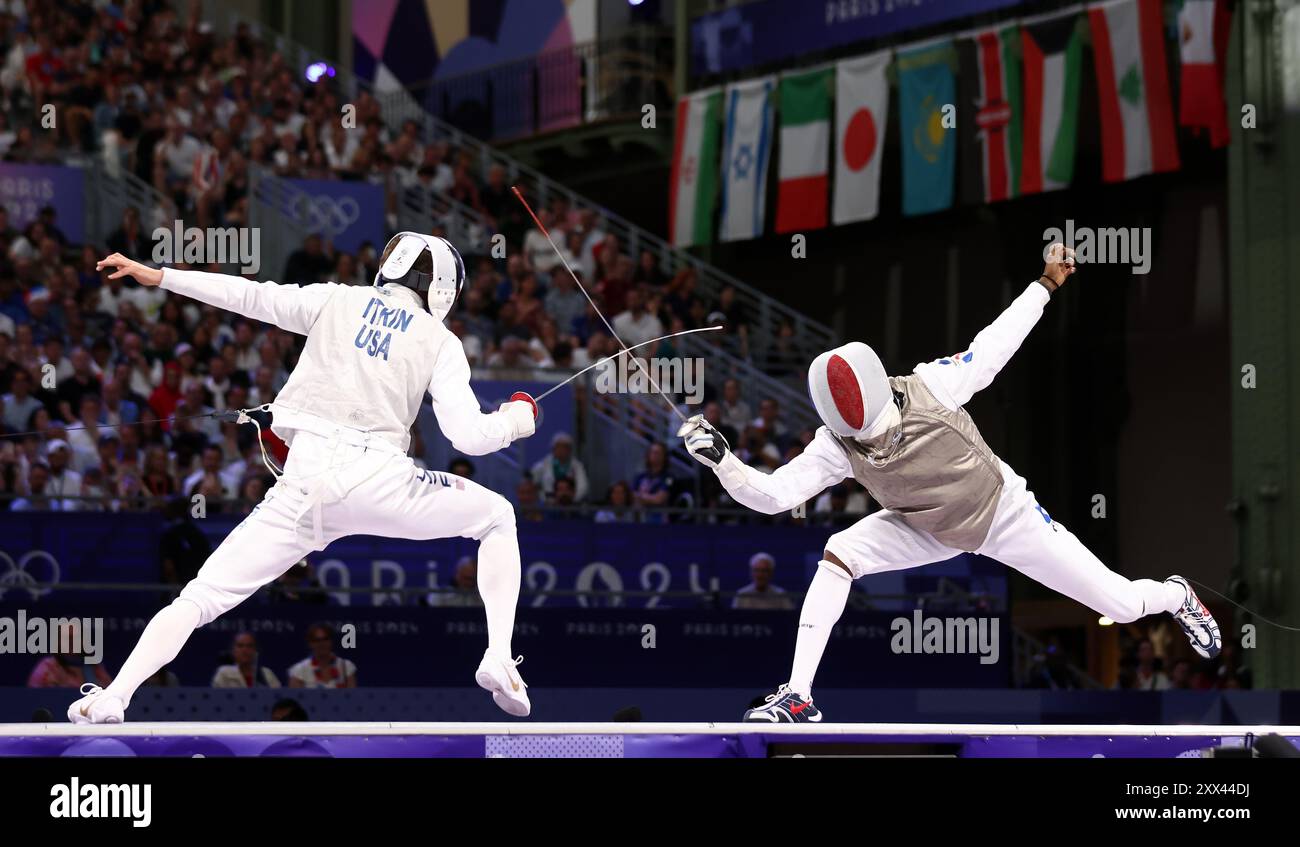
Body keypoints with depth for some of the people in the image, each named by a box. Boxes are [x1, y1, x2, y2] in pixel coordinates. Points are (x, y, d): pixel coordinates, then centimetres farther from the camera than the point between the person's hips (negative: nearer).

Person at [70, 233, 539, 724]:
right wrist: (517, 420, 22)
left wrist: (158, 276, 20)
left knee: (202, 598, 6)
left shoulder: (337, 301, 15)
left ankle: (111, 700, -17)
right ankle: (499, 661, 5)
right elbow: (469, 437, 1)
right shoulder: (440, 341, 10)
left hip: (306, 483, 1)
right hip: (377, 481, -1)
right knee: (498, 518, 23)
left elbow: (251, 297, 14)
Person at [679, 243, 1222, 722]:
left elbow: (992, 346, -16)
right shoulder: (837, 445, -23)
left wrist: (1046, 284, -12)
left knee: (1121, 606, -1)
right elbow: (773, 494, -30)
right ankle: (798, 696, -15)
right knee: (837, 556, -23)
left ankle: (1174, 598, 37)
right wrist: (721, 461, -46)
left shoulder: (929, 389, -30)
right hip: (929, 530, 2)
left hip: (1005, 514, -2)